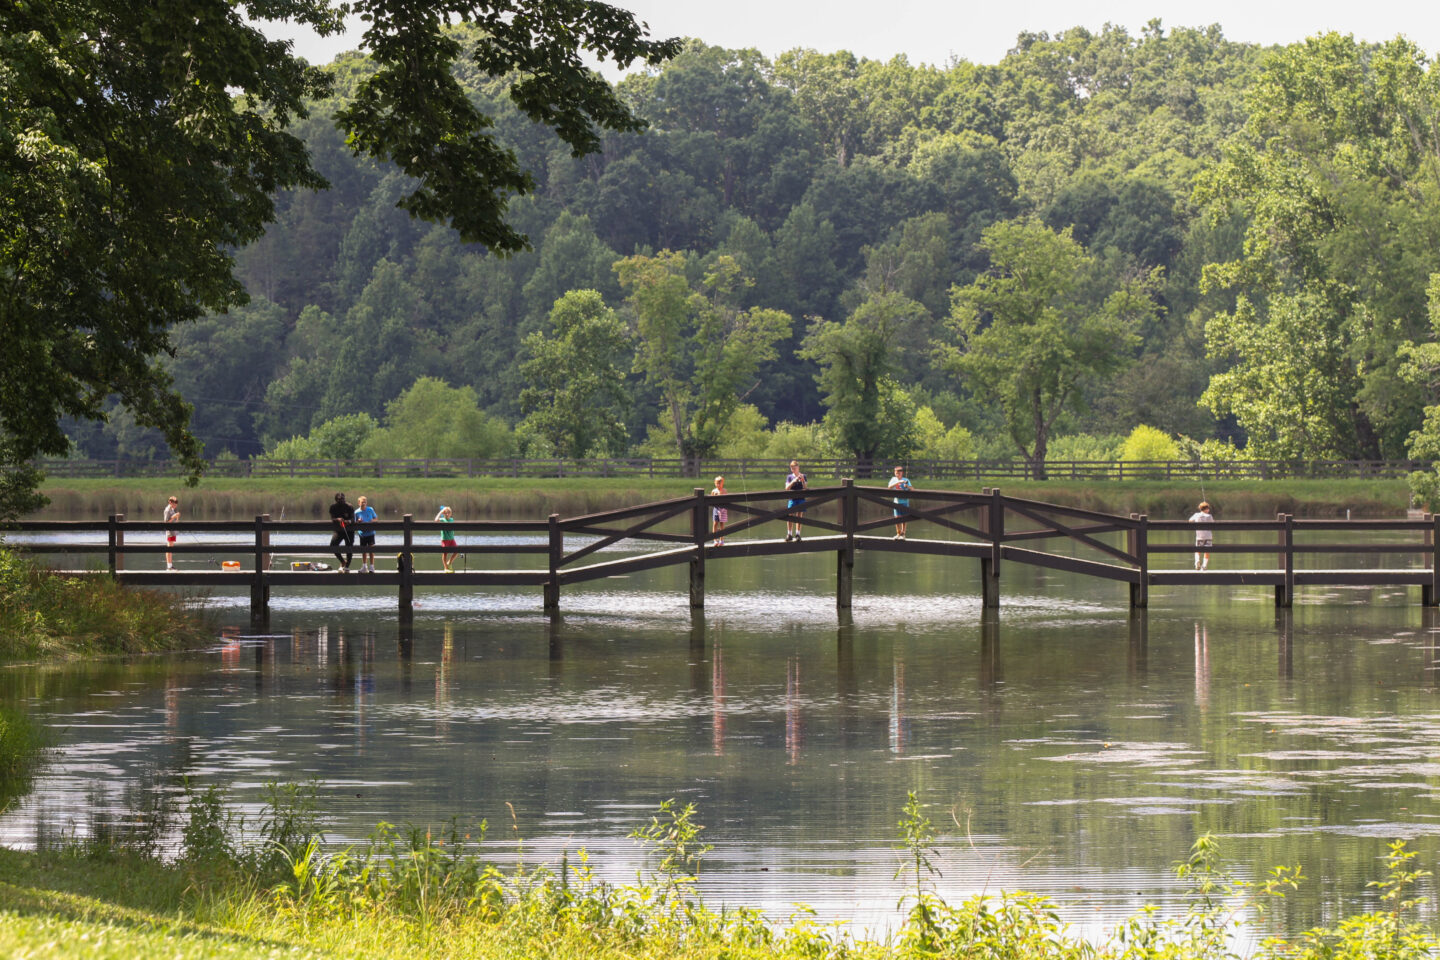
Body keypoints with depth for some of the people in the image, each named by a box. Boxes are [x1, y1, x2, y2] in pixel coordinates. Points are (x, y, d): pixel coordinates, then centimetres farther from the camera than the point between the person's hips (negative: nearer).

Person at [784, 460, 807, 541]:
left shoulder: (803, 476, 5)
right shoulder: (790, 477, 6)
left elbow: (805, 487, -3)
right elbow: (787, 487, -5)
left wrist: (802, 480, -20)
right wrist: (793, 481, -18)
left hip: (801, 499, 0)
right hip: (792, 499, 0)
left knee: (799, 516, 2)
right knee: (790, 516, -7)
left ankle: (797, 534, 9)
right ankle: (789, 534, -3)